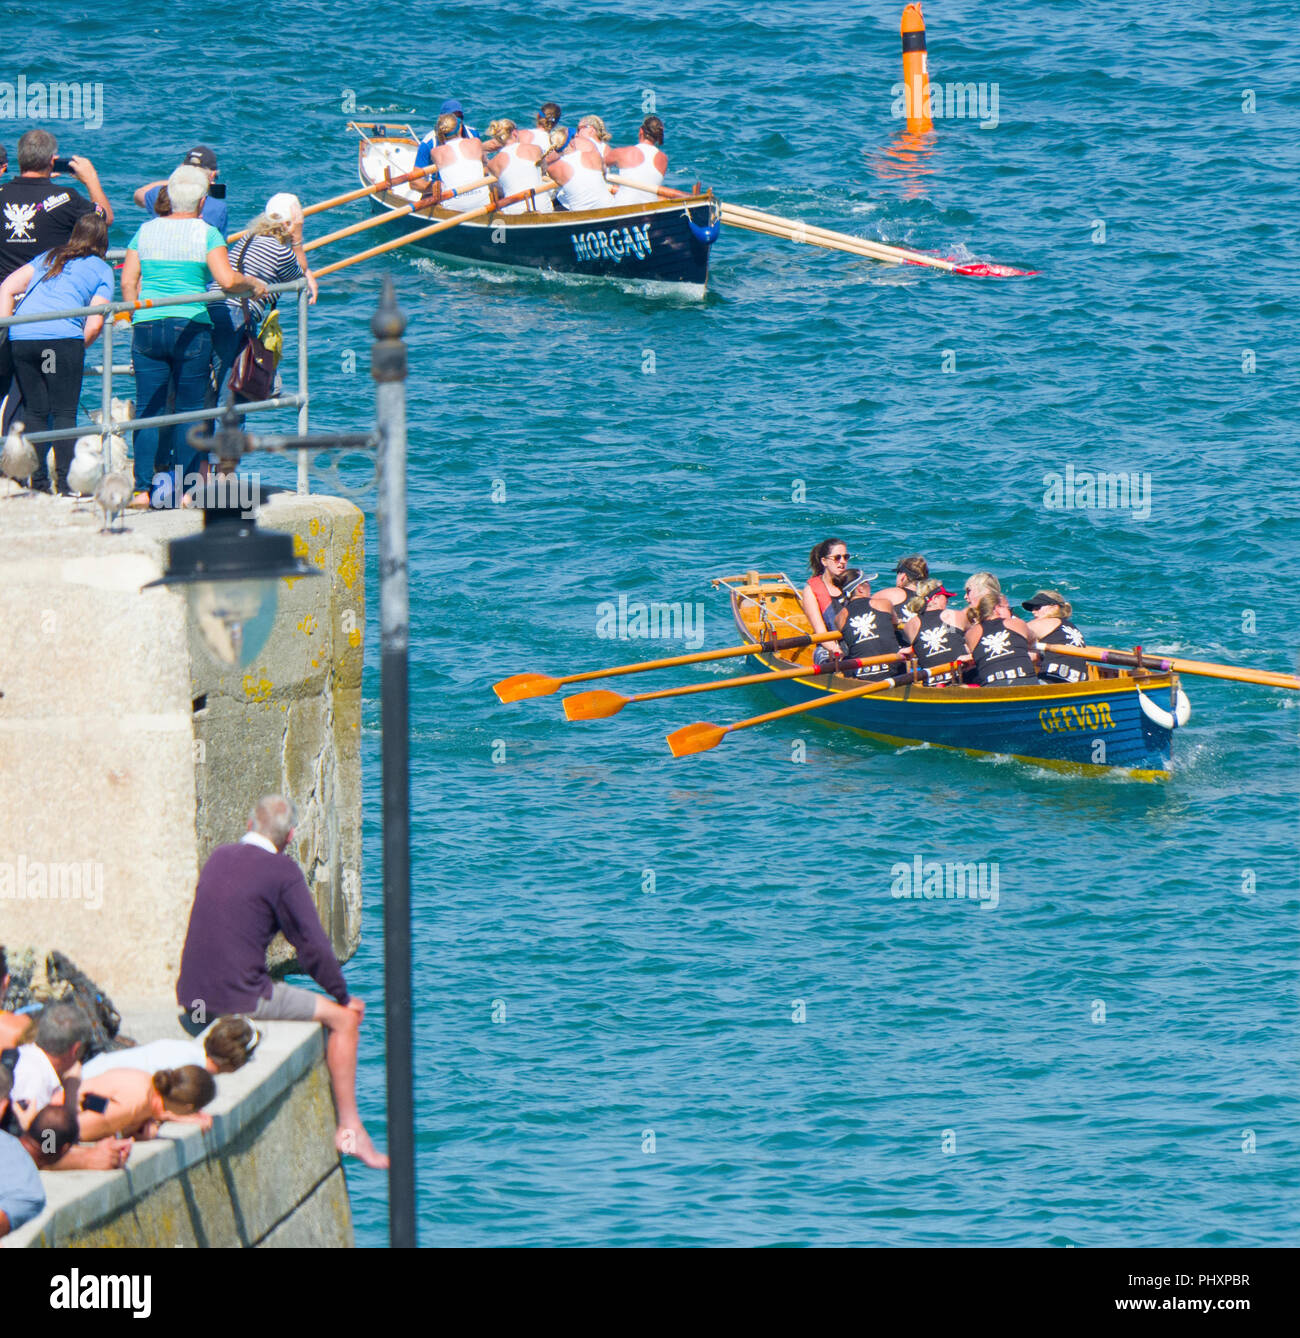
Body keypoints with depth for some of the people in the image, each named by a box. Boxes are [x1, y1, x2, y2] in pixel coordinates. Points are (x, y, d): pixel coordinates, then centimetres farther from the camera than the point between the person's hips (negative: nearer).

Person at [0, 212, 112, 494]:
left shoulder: (47, 258, 26)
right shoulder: (102, 270, 13)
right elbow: (94, 324, 2)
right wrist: (79, 348, 17)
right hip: (62, 337, -4)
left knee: (35, 411, 11)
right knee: (64, 412, -1)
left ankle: (39, 481, 9)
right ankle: (64, 481, -7)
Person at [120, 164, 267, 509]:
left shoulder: (146, 231, 8)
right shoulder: (206, 233, -2)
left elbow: (128, 281, 6)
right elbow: (227, 280, -12)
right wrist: (254, 284, 6)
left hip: (147, 326, 3)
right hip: (190, 327, -3)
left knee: (147, 410, 6)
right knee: (190, 410, 5)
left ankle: (142, 489, 1)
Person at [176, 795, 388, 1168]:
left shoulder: (218, 858, 12)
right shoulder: (281, 871, -11)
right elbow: (313, 945, -10)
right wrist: (341, 995, 5)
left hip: (192, 997, 8)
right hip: (239, 998, -8)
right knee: (343, 1017, 6)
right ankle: (349, 1129, 6)